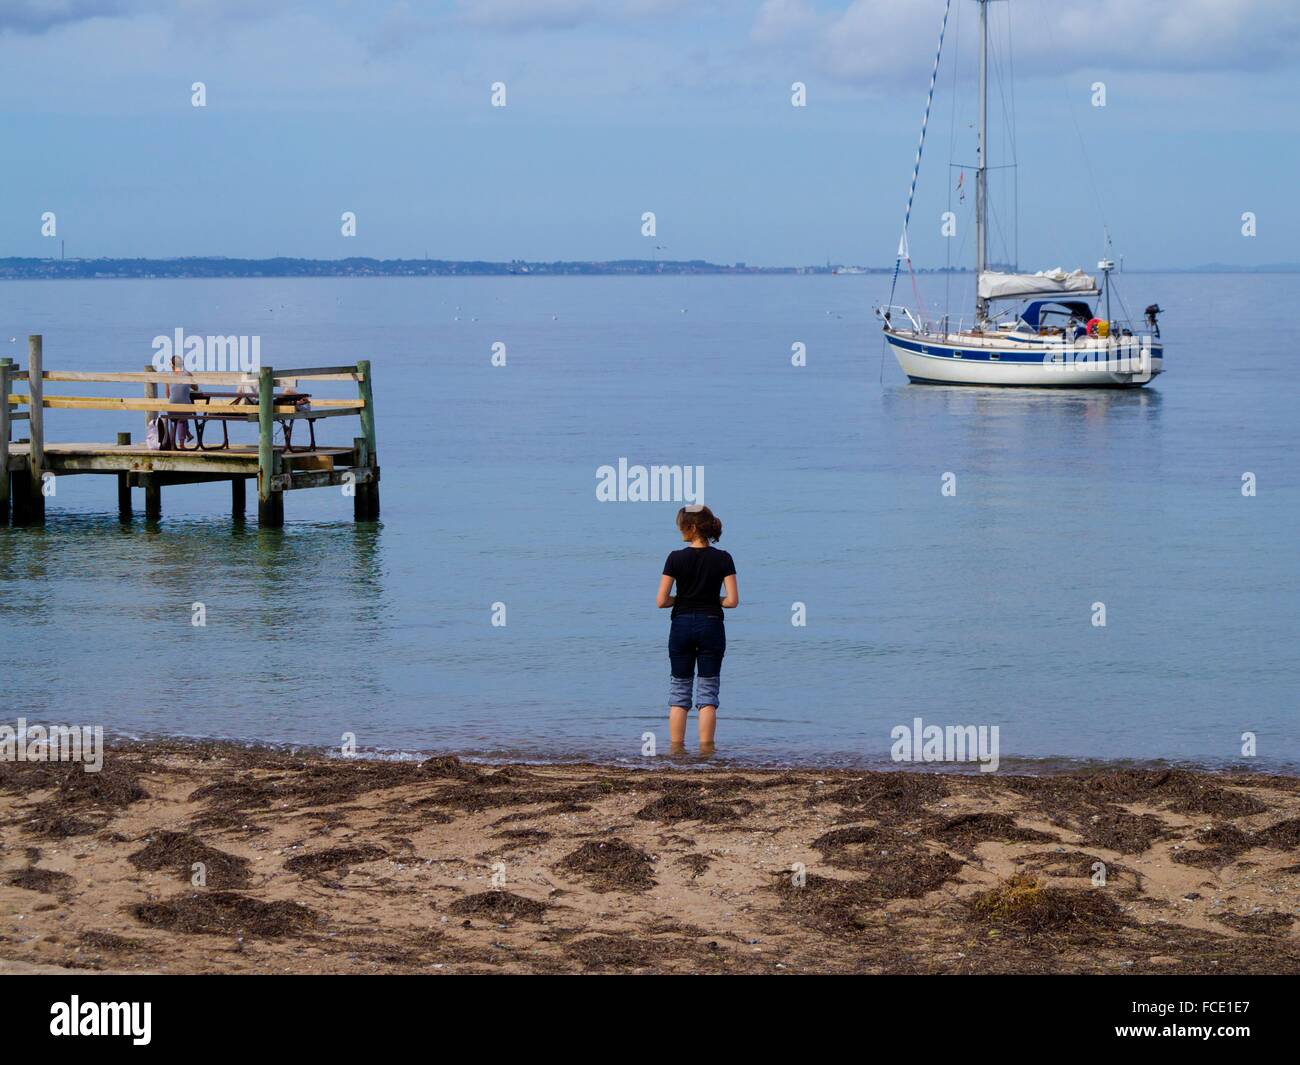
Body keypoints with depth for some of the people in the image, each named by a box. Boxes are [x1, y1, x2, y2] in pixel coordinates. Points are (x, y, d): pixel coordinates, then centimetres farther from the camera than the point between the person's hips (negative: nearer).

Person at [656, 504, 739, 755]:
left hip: (681, 625, 0)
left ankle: (676, 748, 8)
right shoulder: (722, 559, -5)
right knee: (708, 690, 6)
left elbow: (661, 601, -9)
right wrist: (712, 600, 10)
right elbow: (732, 601, -9)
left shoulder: (676, 558, -8)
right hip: (711, 625, 0)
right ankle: (705, 749, 2)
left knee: (679, 688, 10)